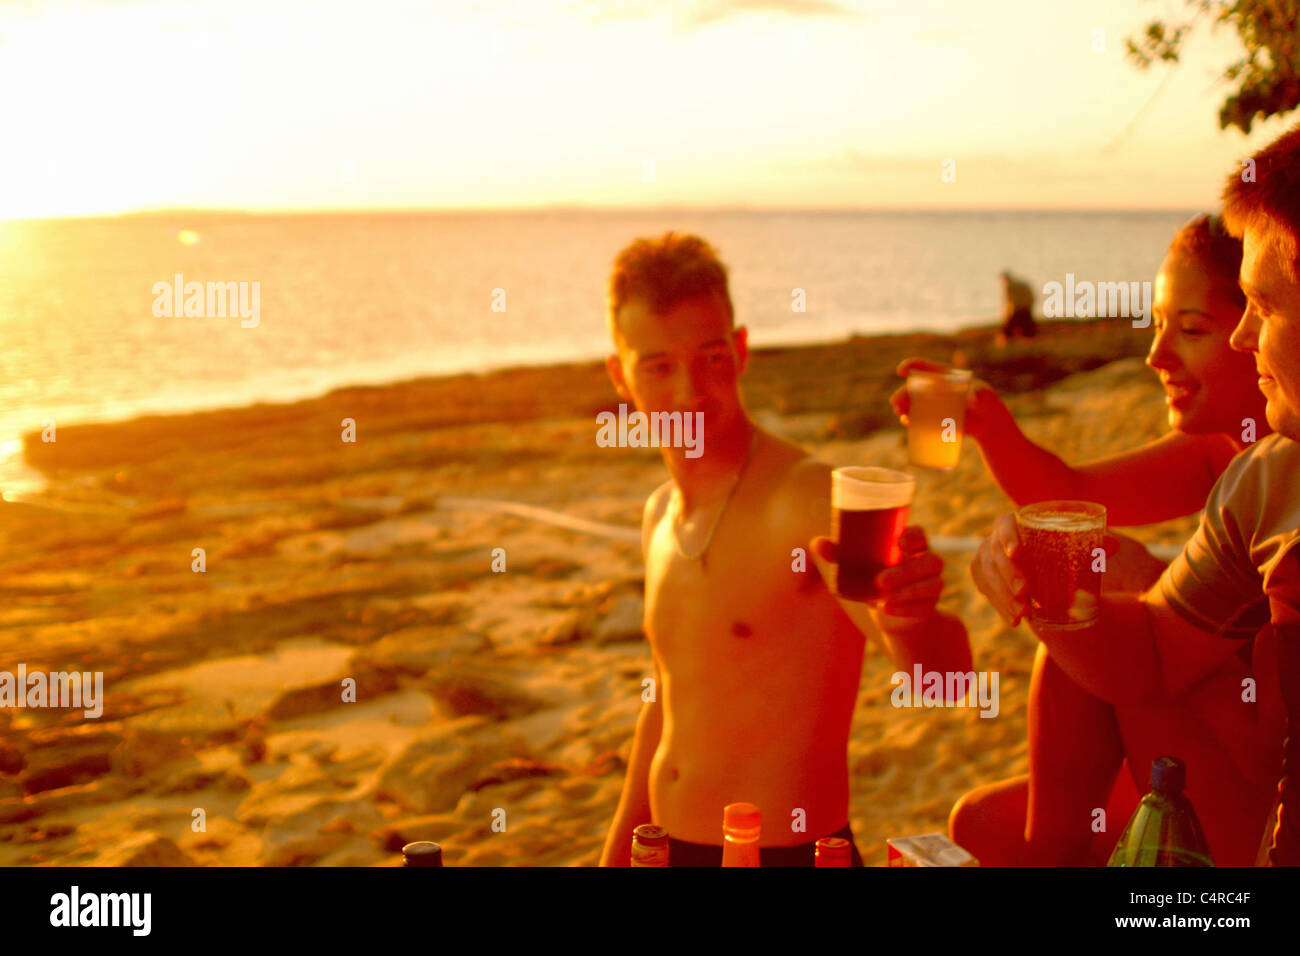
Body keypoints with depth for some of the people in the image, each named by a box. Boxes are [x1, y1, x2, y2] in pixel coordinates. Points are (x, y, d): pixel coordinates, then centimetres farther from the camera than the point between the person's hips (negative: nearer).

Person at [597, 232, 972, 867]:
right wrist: (618, 851, 19)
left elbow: (946, 674, -30)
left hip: (788, 854, -7)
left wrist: (907, 620, -51)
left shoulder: (810, 499, -19)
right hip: (670, 850, 7)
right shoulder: (662, 516, 5)